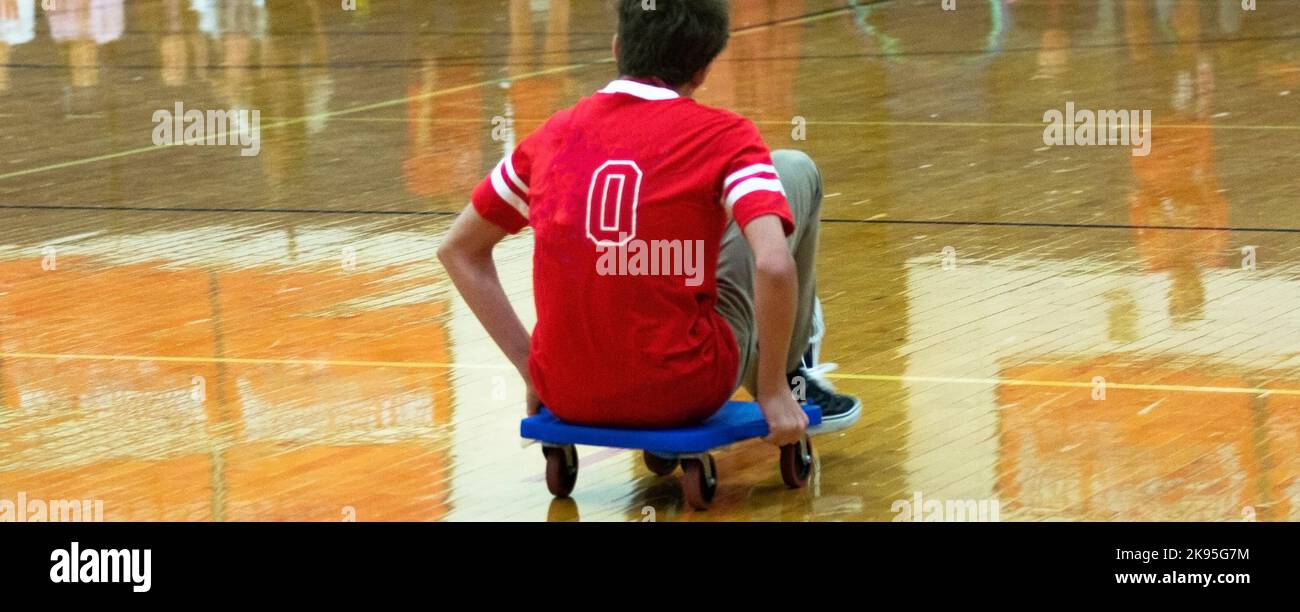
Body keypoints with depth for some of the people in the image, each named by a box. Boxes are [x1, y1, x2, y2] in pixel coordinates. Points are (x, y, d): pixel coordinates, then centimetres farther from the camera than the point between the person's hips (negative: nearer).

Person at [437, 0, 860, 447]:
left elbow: (457, 250, 14)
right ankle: (793, 379, 28)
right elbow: (774, 265, -22)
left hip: (566, 398, 4)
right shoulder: (723, 137, -8)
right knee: (796, 172, 14)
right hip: (683, 395, -4)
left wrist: (531, 369, 14)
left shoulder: (556, 134, 6)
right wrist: (772, 393, -10)